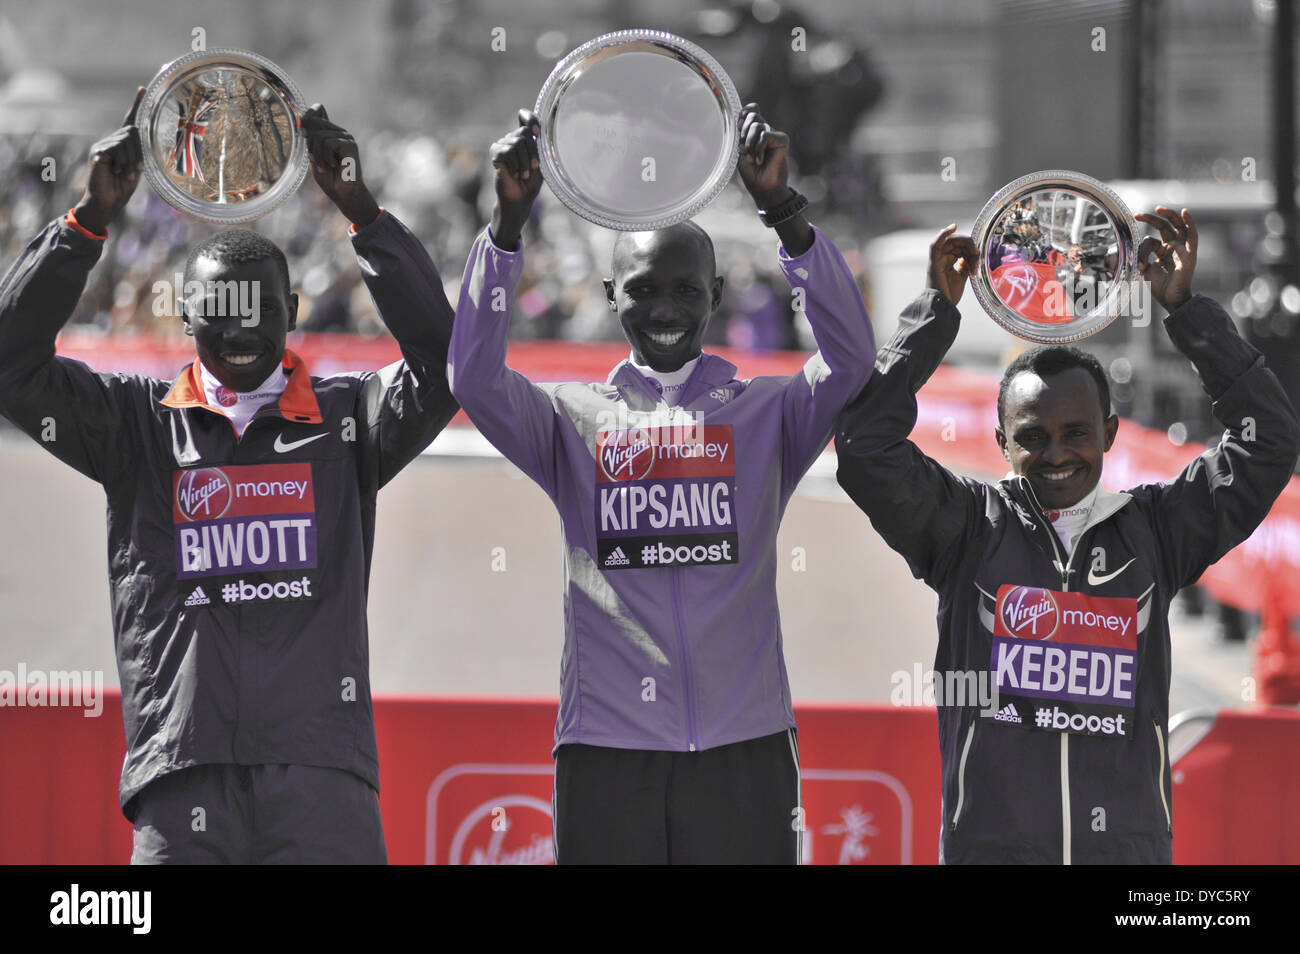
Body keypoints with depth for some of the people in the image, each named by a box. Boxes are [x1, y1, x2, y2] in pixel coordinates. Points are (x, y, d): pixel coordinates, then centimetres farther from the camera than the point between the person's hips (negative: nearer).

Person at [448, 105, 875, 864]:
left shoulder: (767, 414, 9)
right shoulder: (575, 418, 10)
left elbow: (852, 358, -7)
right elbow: (475, 377, -5)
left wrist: (784, 210, -16)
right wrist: (509, 221, -15)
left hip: (743, 749, 0)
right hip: (607, 751, 0)